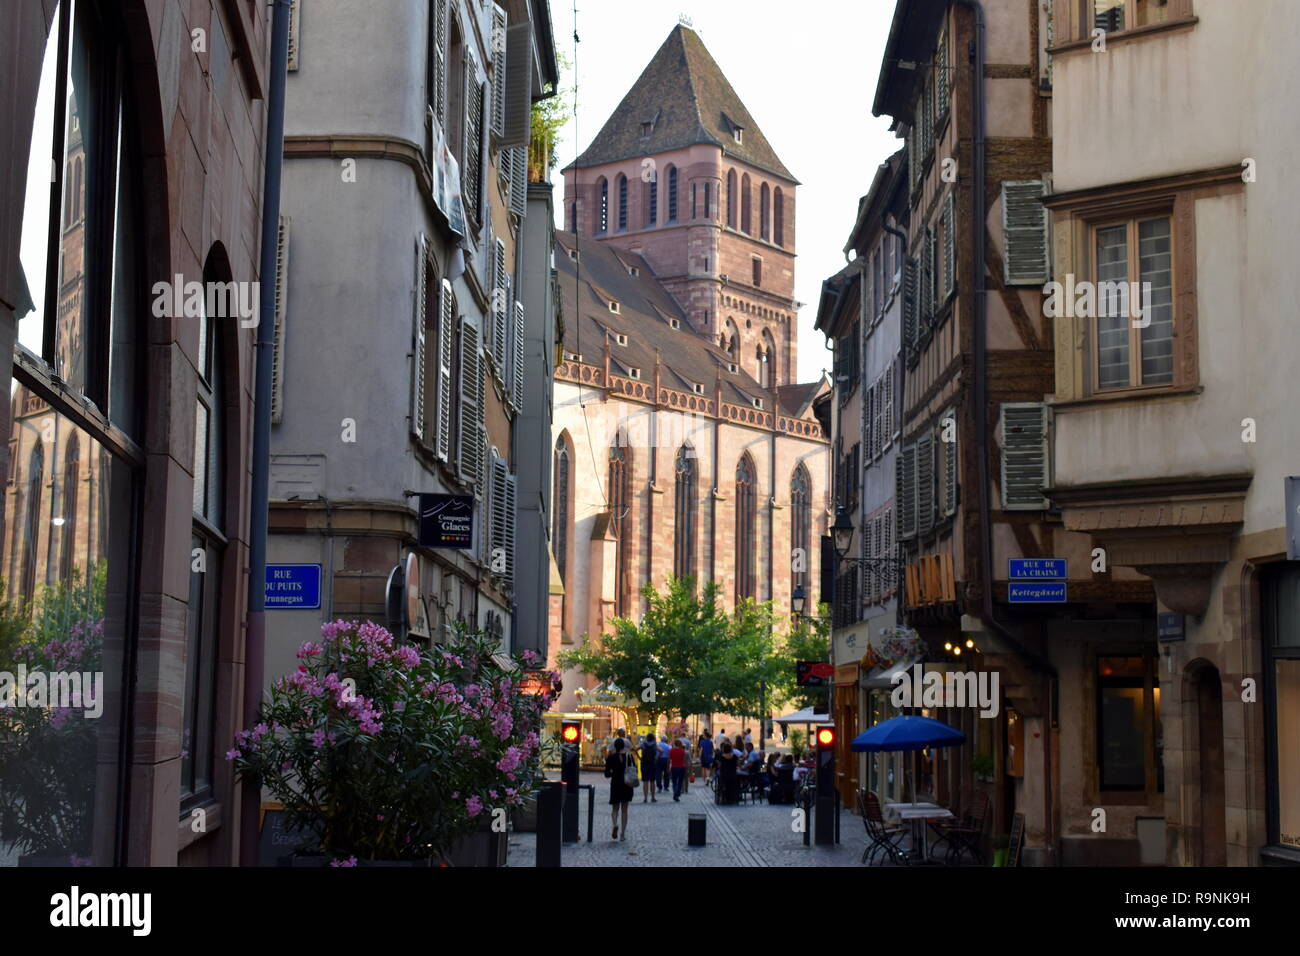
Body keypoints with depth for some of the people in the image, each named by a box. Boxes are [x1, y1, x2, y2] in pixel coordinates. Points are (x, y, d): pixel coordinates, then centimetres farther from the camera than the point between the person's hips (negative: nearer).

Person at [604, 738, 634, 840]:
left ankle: (615, 824, -22)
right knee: (624, 810, 11)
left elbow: (607, 774, -5)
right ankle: (623, 834, 9)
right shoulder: (629, 756, -4)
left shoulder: (611, 758, -7)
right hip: (627, 785, 1)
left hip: (615, 785, -1)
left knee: (614, 808, 10)